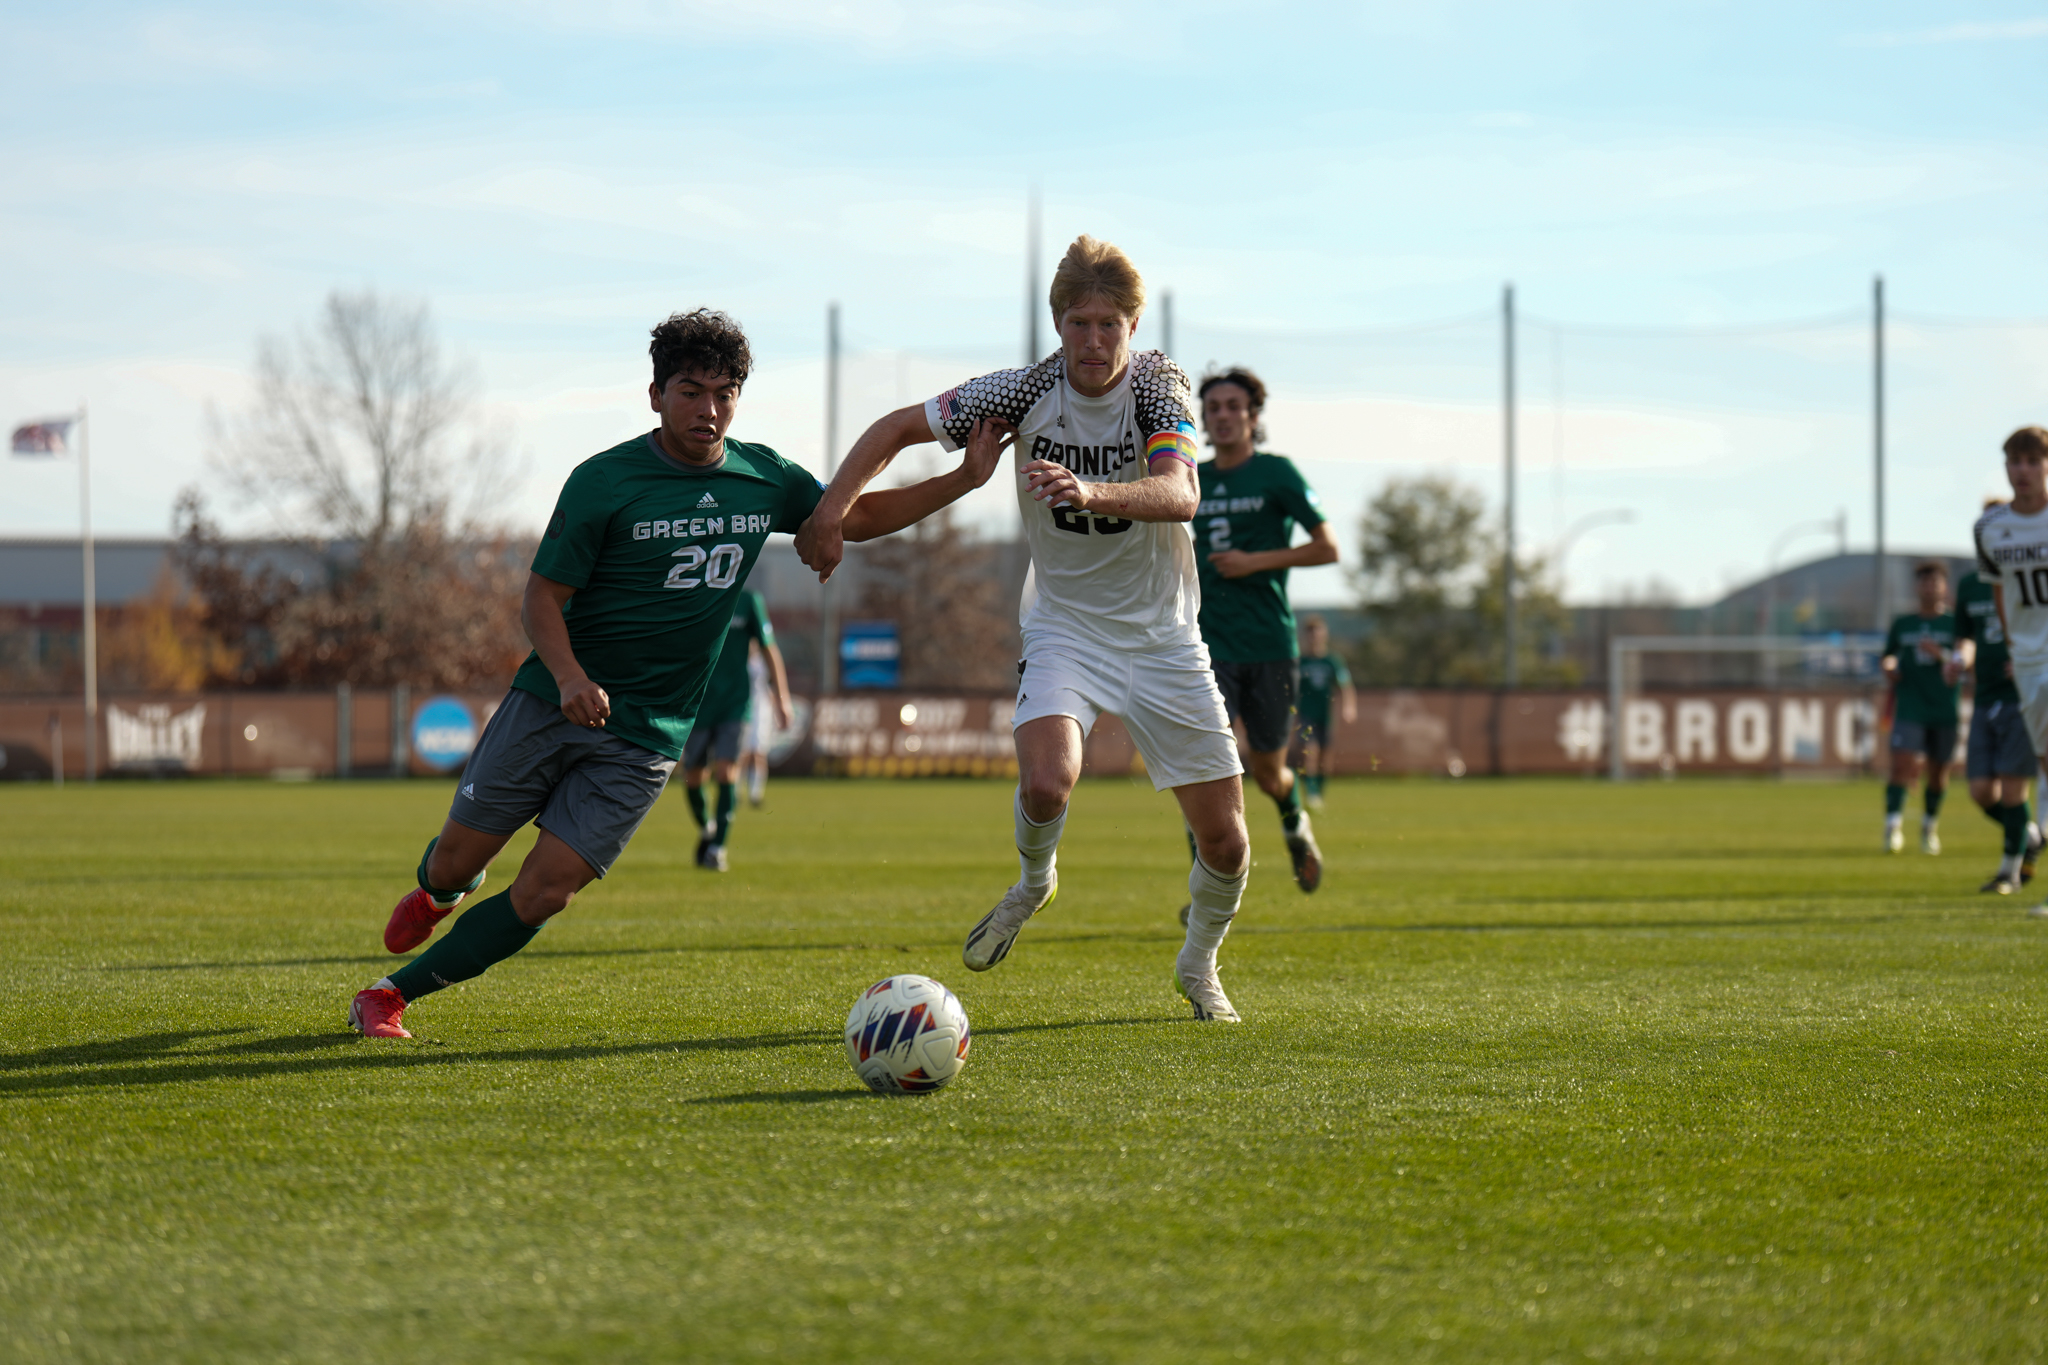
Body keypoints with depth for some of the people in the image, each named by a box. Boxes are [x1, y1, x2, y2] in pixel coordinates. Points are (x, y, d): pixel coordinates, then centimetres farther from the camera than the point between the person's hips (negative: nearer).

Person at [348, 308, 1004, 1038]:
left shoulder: (763, 479, 3)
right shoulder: (604, 481, -10)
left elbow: (858, 517, 17)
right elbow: (542, 597, -9)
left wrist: (965, 479, 7)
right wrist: (569, 676, -27)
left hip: (647, 737, 2)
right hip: (550, 705, -2)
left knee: (542, 895, -8)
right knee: (454, 864, 5)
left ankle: (391, 995, 6)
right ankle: (439, 891, 43)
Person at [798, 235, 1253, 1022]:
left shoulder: (1159, 390, -15)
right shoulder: (1026, 392, -10)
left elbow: (1179, 494, -34)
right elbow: (898, 428, -1)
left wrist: (1094, 493, -53)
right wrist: (829, 512, -13)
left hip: (1162, 636, 0)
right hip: (1063, 626, 0)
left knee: (1225, 842, -1)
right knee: (1046, 783, -29)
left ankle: (1199, 967, 30)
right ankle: (1034, 883, 7)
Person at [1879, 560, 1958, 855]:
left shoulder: (1954, 624, 5)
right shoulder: (1903, 625, 12)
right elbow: (1888, 657, 24)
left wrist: (1941, 655, -19)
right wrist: (1888, 667, 1)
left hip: (1945, 709, 0)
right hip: (1910, 709, 0)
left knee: (1938, 773, 7)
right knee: (1903, 766, -18)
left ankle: (1930, 827, 27)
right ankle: (1893, 825, -18)